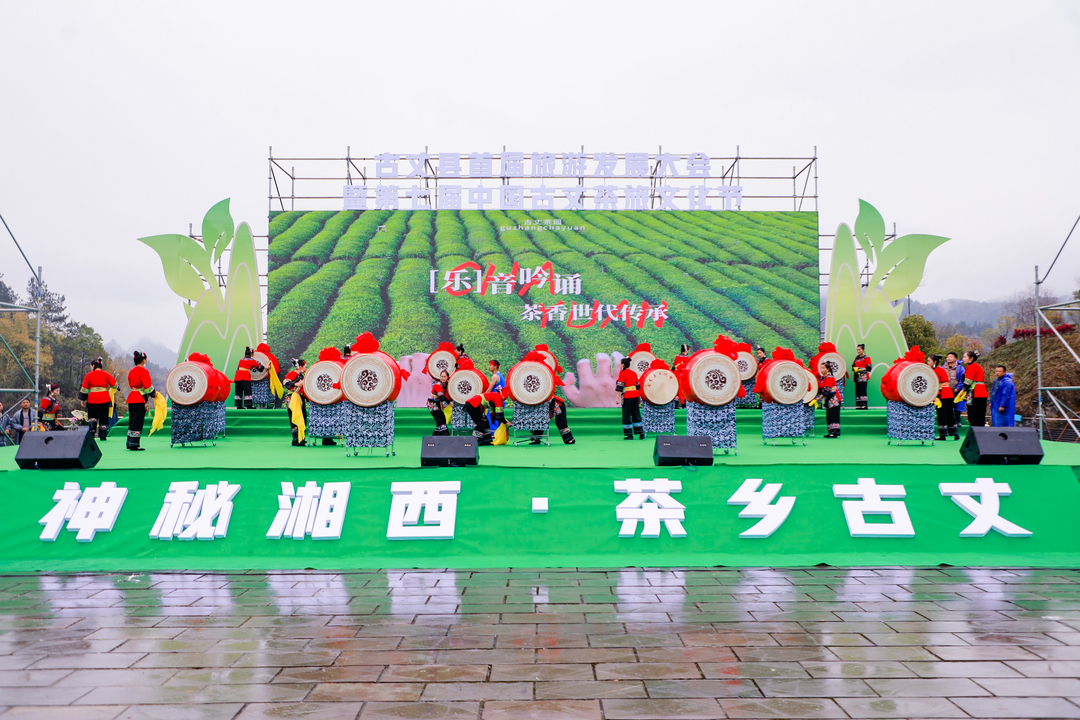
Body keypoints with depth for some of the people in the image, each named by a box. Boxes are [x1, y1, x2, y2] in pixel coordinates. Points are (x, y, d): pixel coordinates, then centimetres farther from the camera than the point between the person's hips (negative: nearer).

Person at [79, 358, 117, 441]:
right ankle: (102, 436, 6)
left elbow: (84, 388, 2)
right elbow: (114, 384, 2)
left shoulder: (89, 375, 1)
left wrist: (83, 399, 12)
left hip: (92, 399, 0)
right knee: (103, 418, 7)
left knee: (92, 415, 16)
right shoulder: (105, 374, 2)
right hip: (104, 399, 1)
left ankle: (92, 427, -11)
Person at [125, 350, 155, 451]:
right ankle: (134, 444, -5)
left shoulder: (131, 371, 13)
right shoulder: (144, 371, -11)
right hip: (140, 400, -8)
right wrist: (153, 394, 3)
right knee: (138, 422, -5)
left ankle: (129, 443, 18)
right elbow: (147, 386, -15)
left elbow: (130, 385, 19)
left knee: (132, 422, 15)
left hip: (130, 399, 8)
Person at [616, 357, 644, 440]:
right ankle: (641, 433, 9)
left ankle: (629, 435, 3)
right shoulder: (634, 373, 10)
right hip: (635, 395, 6)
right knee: (636, 415, 12)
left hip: (627, 397, -6)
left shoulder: (622, 373, -9)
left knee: (626, 416, 3)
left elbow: (620, 387, -13)